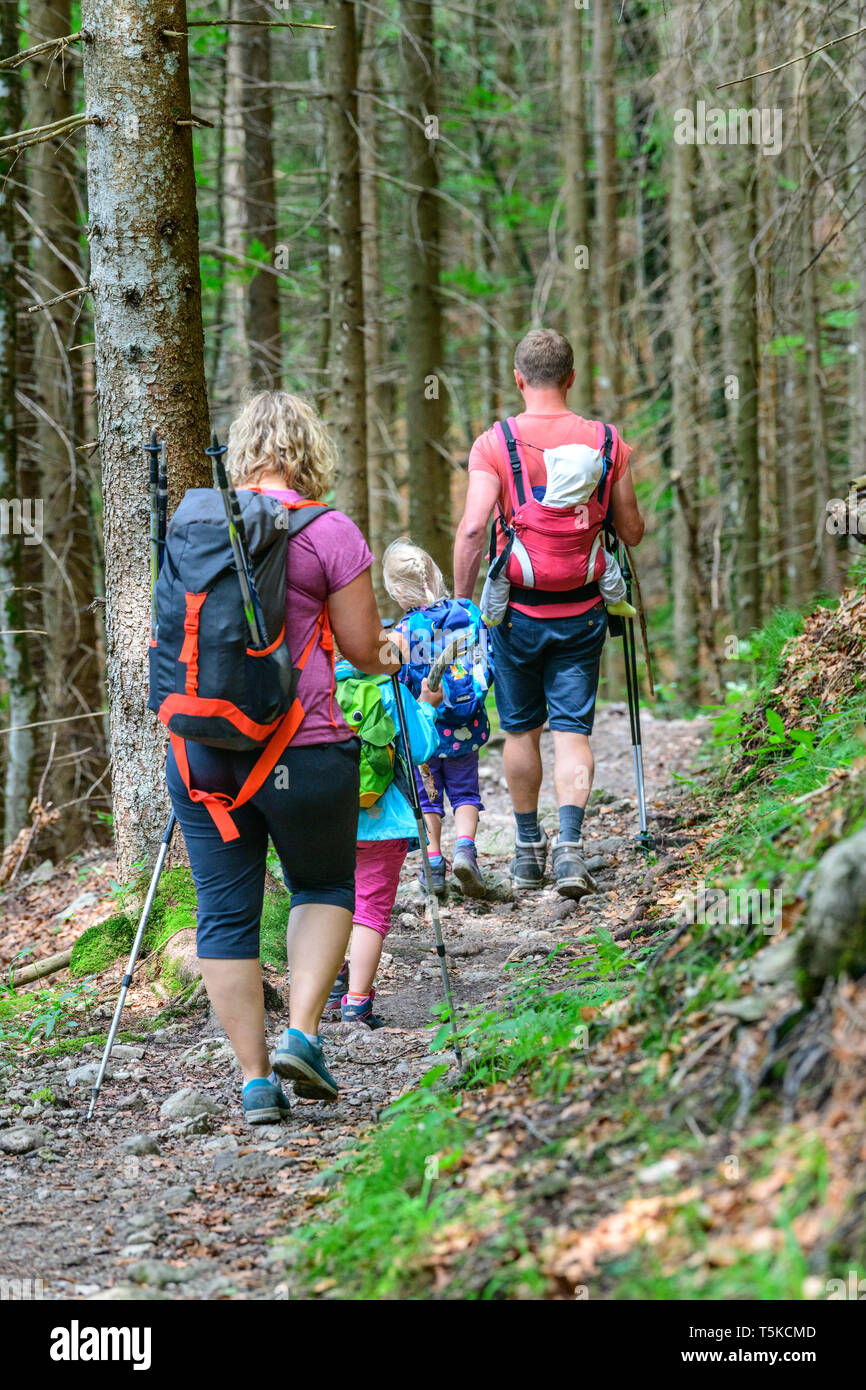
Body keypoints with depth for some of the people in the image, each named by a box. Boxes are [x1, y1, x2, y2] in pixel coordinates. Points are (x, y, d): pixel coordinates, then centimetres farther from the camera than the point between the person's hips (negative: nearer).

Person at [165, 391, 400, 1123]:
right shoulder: (328, 531, -6)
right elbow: (363, 647, -5)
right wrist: (387, 652, 19)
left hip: (200, 744, 3)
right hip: (301, 752, -3)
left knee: (225, 913, 8)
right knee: (324, 886, 18)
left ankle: (255, 1077, 7)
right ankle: (302, 1031, 3)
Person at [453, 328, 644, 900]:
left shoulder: (494, 444, -9)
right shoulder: (607, 442, -2)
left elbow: (473, 527, -17)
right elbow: (632, 532, 4)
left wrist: (461, 599, -5)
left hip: (517, 611, -1)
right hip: (581, 612, 1)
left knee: (522, 729, 15)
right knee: (572, 729, 3)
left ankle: (529, 848, 24)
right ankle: (570, 846, -14)